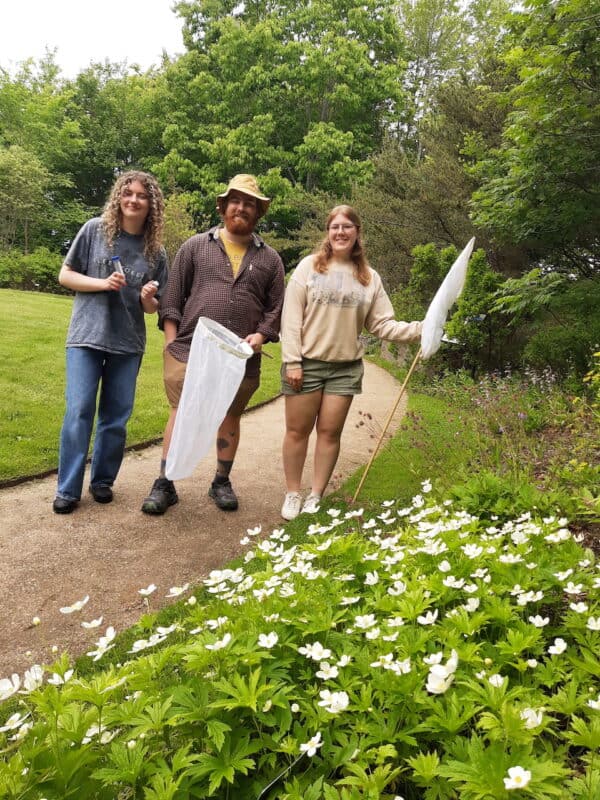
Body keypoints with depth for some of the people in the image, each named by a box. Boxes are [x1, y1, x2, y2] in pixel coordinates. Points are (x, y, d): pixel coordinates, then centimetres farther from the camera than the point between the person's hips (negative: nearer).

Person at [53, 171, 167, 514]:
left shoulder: (156, 251, 4)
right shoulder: (95, 229, -1)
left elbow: (153, 307, 10)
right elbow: (65, 275, 2)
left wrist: (148, 299, -13)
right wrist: (103, 283, -13)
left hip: (128, 343, 2)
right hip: (86, 336, -2)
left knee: (116, 417, 7)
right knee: (79, 412, -4)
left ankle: (103, 480, 22)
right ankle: (68, 488, 7)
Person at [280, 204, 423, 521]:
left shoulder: (370, 277, 5)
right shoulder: (309, 266, -2)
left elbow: (382, 324, 4)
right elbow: (291, 316, -5)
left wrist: (419, 329, -11)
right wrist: (292, 361, -11)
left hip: (346, 367, 2)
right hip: (306, 363, -2)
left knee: (330, 432, 7)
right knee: (297, 430, 5)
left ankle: (316, 497, 21)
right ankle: (292, 494, 22)